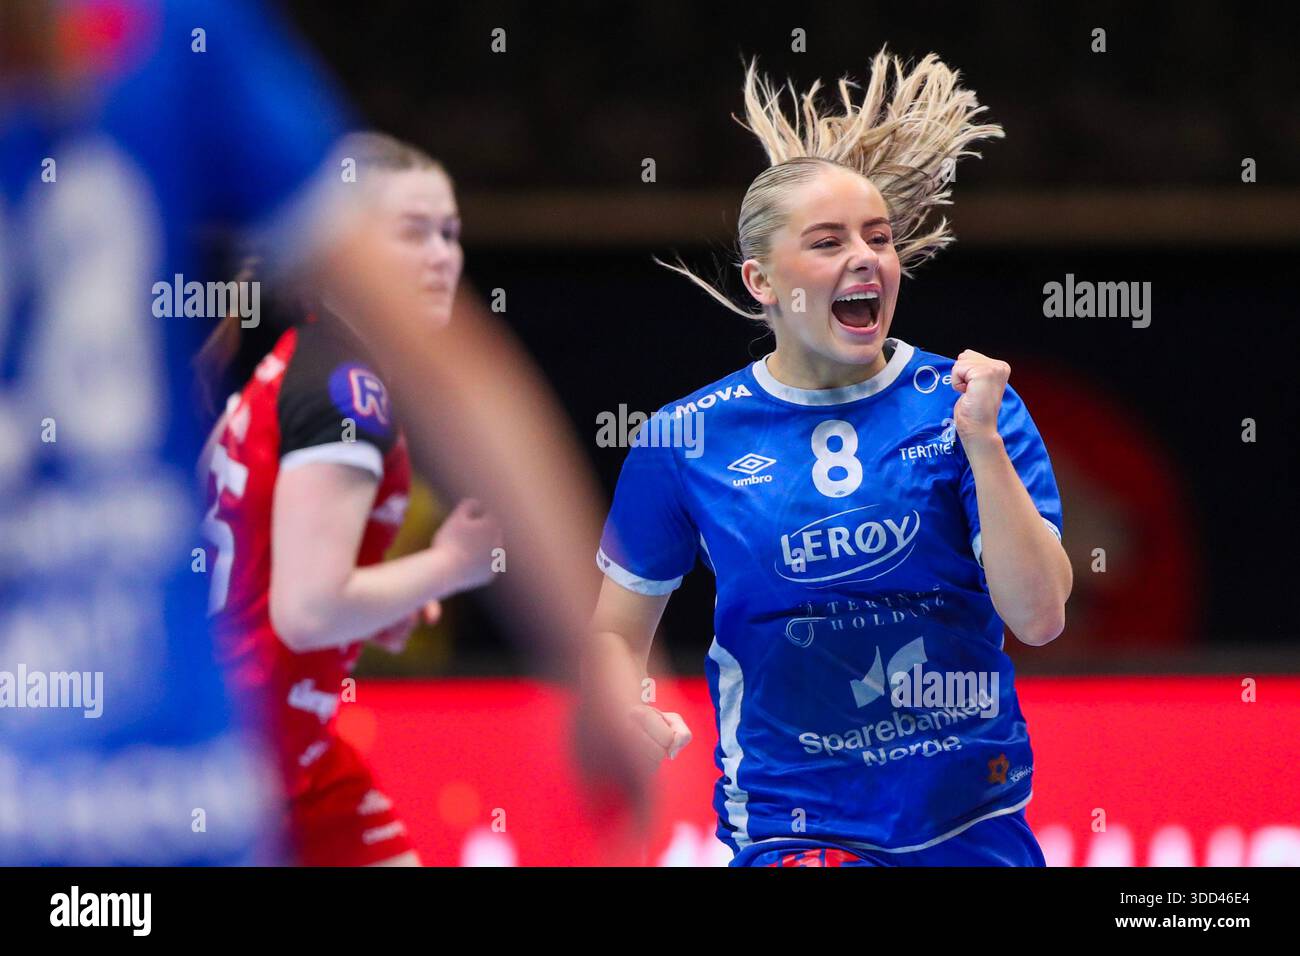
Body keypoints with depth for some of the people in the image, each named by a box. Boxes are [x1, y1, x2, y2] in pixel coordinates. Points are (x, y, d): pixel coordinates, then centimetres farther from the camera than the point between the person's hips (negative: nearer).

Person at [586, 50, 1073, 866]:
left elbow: (1040, 618, -9)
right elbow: (619, 627, 9)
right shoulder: (689, 439, -1)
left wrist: (982, 441, -16)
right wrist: (629, 722, -11)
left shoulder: (964, 404, -1)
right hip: (791, 824, -2)